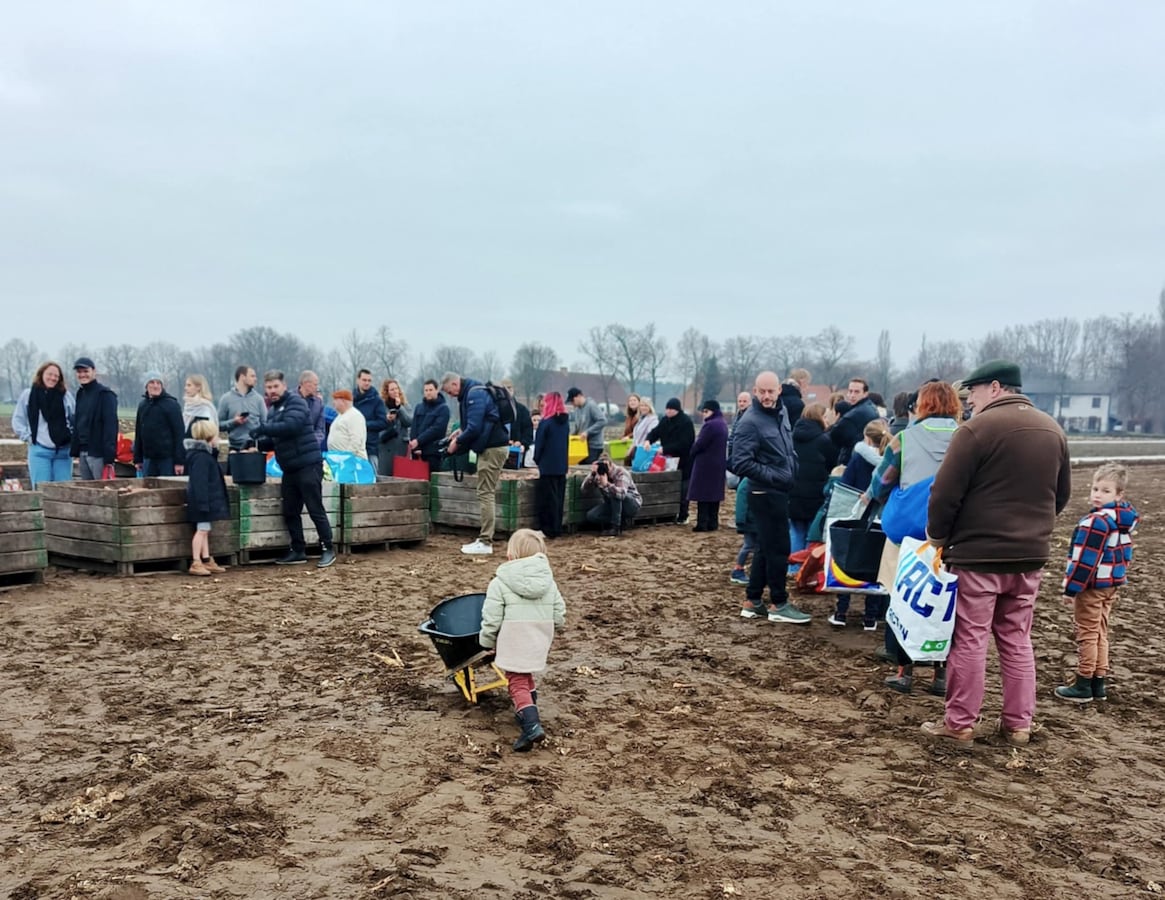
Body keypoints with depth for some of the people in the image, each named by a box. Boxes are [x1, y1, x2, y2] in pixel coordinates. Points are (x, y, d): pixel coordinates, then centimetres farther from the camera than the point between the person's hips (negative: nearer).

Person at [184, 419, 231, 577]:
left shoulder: (205, 453, 13)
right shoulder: (201, 456, -20)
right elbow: (200, 482, -25)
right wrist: (203, 503, -26)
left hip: (206, 499, 11)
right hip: (203, 499, -11)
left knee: (204, 530, 13)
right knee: (202, 530, -6)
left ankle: (207, 561, 19)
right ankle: (196, 563, -3)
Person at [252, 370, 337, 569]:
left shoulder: (295, 402, -7)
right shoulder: (273, 410, 18)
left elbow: (291, 426, -25)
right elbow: (273, 441, 20)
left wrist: (264, 429, -21)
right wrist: (257, 443, 2)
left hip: (308, 465, -8)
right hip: (290, 469, 9)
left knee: (316, 510, -4)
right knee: (290, 512, 10)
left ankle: (328, 549, 5)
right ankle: (298, 551, 20)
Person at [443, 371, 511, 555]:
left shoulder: (475, 395, -16)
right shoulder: (471, 393, 16)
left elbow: (475, 428, -22)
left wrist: (457, 441, -8)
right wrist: (461, 431, 11)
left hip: (492, 448, -10)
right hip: (492, 445, 10)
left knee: (485, 494, -9)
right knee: (486, 493, 12)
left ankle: (485, 542, -7)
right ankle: (484, 538, 17)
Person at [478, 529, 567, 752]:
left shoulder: (500, 583, -8)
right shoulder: (548, 581, 7)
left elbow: (492, 617, -10)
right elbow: (559, 613, 8)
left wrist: (487, 641, 6)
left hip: (513, 641, -6)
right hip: (539, 641, 6)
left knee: (518, 683, -4)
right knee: (527, 677, 28)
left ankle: (531, 725, -20)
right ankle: (529, 712, 40)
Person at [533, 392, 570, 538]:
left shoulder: (546, 422, -13)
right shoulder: (565, 421, 8)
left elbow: (539, 444, -8)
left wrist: (537, 459, 6)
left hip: (547, 466, -7)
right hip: (562, 466, 7)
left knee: (547, 498, -1)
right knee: (559, 497, 11)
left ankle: (549, 530, 0)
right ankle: (557, 528, 15)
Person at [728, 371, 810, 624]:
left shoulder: (781, 413, 8)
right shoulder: (750, 421, -18)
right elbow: (740, 463, -23)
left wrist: (792, 470, 9)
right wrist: (773, 476, -19)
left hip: (779, 491, 9)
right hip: (765, 494, -9)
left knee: (766, 547, 13)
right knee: (778, 548, -2)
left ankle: (753, 601, 21)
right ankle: (778, 604, 10)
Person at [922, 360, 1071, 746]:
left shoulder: (978, 428, -14)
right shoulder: (1053, 430, 9)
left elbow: (945, 492, -15)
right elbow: (1062, 495, 17)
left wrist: (938, 536, 0)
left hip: (979, 553, -6)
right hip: (1030, 555, 7)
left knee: (970, 640, 2)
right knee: (1017, 641, 15)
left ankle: (959, 723, 9)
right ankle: (1018, 725, 20)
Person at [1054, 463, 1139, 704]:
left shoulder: (1096, 522, -23)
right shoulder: (1124, 521, 6)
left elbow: (1084, 560, -22)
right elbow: (1126, 553, 15)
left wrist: (1071, 588, -17)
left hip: (1092, 586, -9)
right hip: (1111, 585, 9)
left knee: (1087, 634, 1)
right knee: (1100, 633, 16)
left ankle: (1084, 686, 8)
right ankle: (1098, 683, 23)